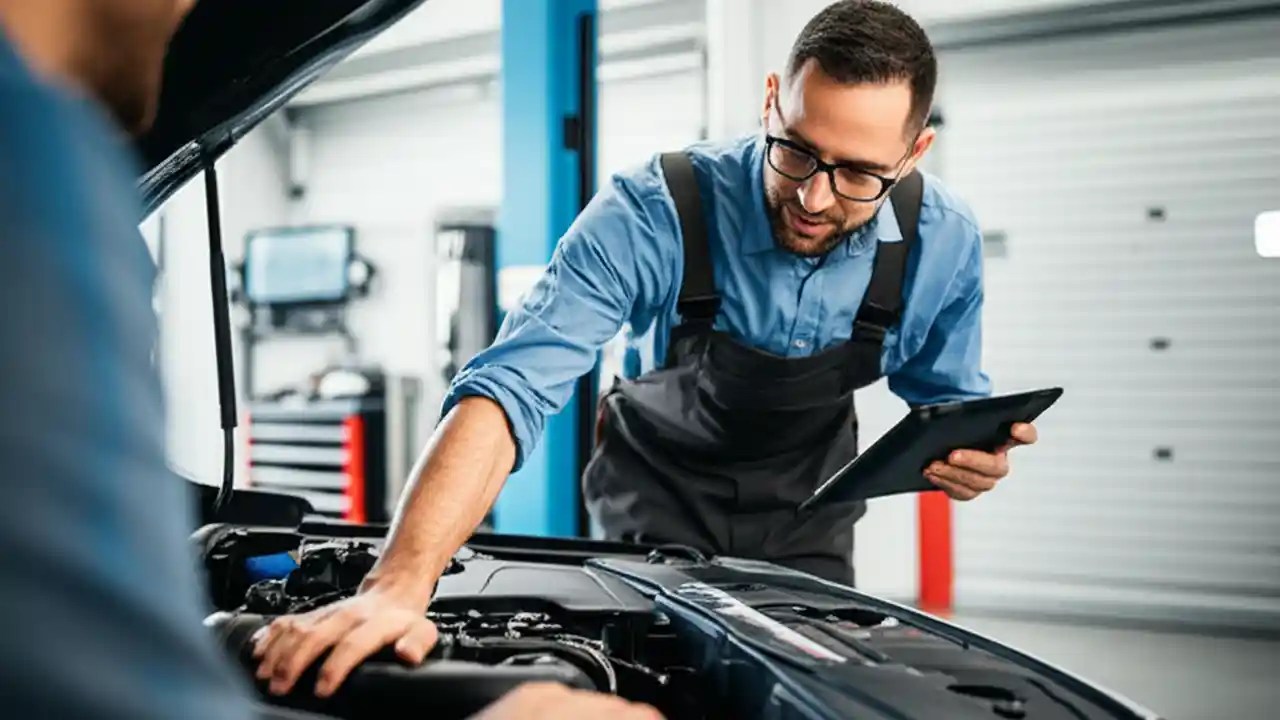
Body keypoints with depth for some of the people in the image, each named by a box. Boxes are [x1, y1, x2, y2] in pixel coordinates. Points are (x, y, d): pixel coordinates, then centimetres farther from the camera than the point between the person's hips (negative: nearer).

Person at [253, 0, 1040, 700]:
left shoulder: (942, 240, -23)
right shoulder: (651, 214, -35)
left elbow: (944, 394, -3)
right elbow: (509, 390, -45)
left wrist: (967, 447, -30)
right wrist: (401, 585, -58)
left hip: (805, 510, 3)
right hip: (658, 496, -2)